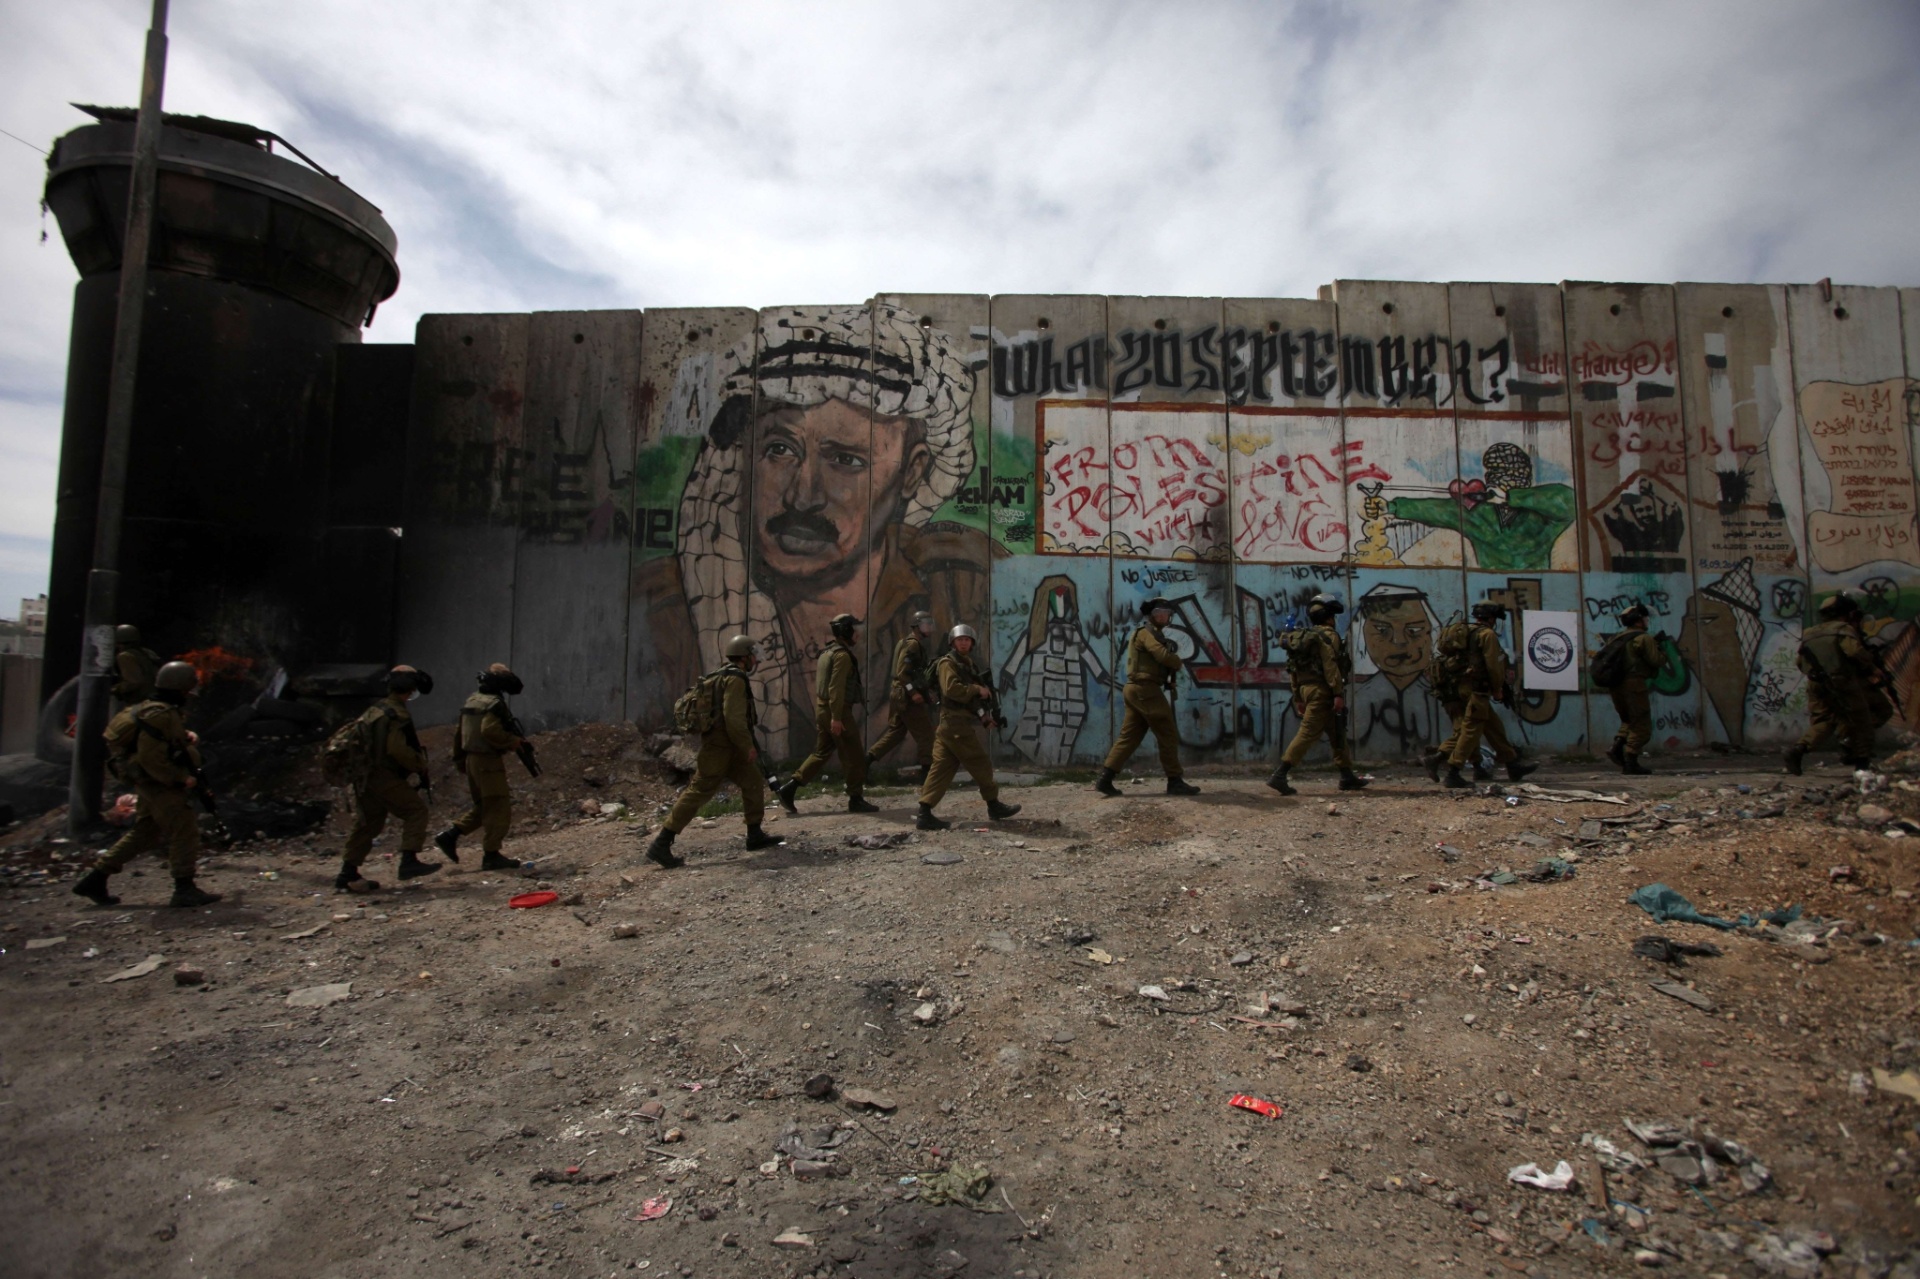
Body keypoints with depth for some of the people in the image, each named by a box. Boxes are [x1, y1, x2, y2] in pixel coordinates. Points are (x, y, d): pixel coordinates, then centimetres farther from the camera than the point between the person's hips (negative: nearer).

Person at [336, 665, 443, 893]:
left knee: (367, 824, 13)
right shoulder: (397, 714, -13)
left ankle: (348, 875, 15)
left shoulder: (375, 709, 17)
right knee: (416, 809, -3)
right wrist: (420, 765, -10)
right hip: (385, 777, -9)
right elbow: (398, 748, -22)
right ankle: (409, 861, -8)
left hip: (366, 777, 9)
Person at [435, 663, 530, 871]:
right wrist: (513, 741, -15)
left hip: (472, 759, 9)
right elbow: (490, 731, -28)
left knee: (483, 807, 21)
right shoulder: (494, 704, -15)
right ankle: (491, 855, -1)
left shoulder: (472, 701, 14)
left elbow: (460, 733, 18)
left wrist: (460, 760, 23)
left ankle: (449, 835, 14)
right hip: (489, 762, -9)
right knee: (499, 808, -3)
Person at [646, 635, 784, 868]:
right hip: (720, 747, -11)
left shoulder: (724, 676, 17)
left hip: (725, 747, 11)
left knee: (752, 782, 14)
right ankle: (660, 845, -7)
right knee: (698, 792, -9)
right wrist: (748, 746, -15)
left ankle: (755, 836, 20)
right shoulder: (735, 679, -15)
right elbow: (734, 718, -23)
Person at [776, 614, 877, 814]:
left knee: (821, 753, 14)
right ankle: (856, 800, 8)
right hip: (837, 711, -9)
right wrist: (836, 717, -25)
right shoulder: (842, 655, -15)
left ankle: (788, 788, 8)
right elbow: (836, 688, -23)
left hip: (822, 709, 9)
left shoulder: (827, 652, 15)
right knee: (854, 756, 1)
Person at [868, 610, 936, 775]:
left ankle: (868, 758, 12)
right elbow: (902, 672, -23)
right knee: (926, 732, -1)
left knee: (895, 731, 15)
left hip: (899, 693, 10)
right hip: (906, 696, -10)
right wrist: (913, 692, -25)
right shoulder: (913, 644, -14)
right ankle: (928, 768, 4)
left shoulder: (909, 642, 17)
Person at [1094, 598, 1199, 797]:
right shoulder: (1147, 633, -8)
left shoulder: (1153, 634, 25)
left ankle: (1105, 779, 3)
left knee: (1129, 736, 7)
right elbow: (1164, 656, -23)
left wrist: (1169, 677, 3)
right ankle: (1175, 781, 1)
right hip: (1145, 689, -10)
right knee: (1168, 734, -4)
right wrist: (1178, 662, -3)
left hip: (1137, 689, 10)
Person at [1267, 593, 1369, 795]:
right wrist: (1338, 693, -20)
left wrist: (1298, 697, 18)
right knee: (1308, 733, -11)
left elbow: (1294, 670, 16)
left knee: (1337, 734, 17)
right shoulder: (1328, 635, -7)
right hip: (1322, 691, -9)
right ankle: (1279, 775, -16)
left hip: (1307, 688, 9)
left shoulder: (1304, 637, 19)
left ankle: (1347, 776, 23)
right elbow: (1330, 666, -19)